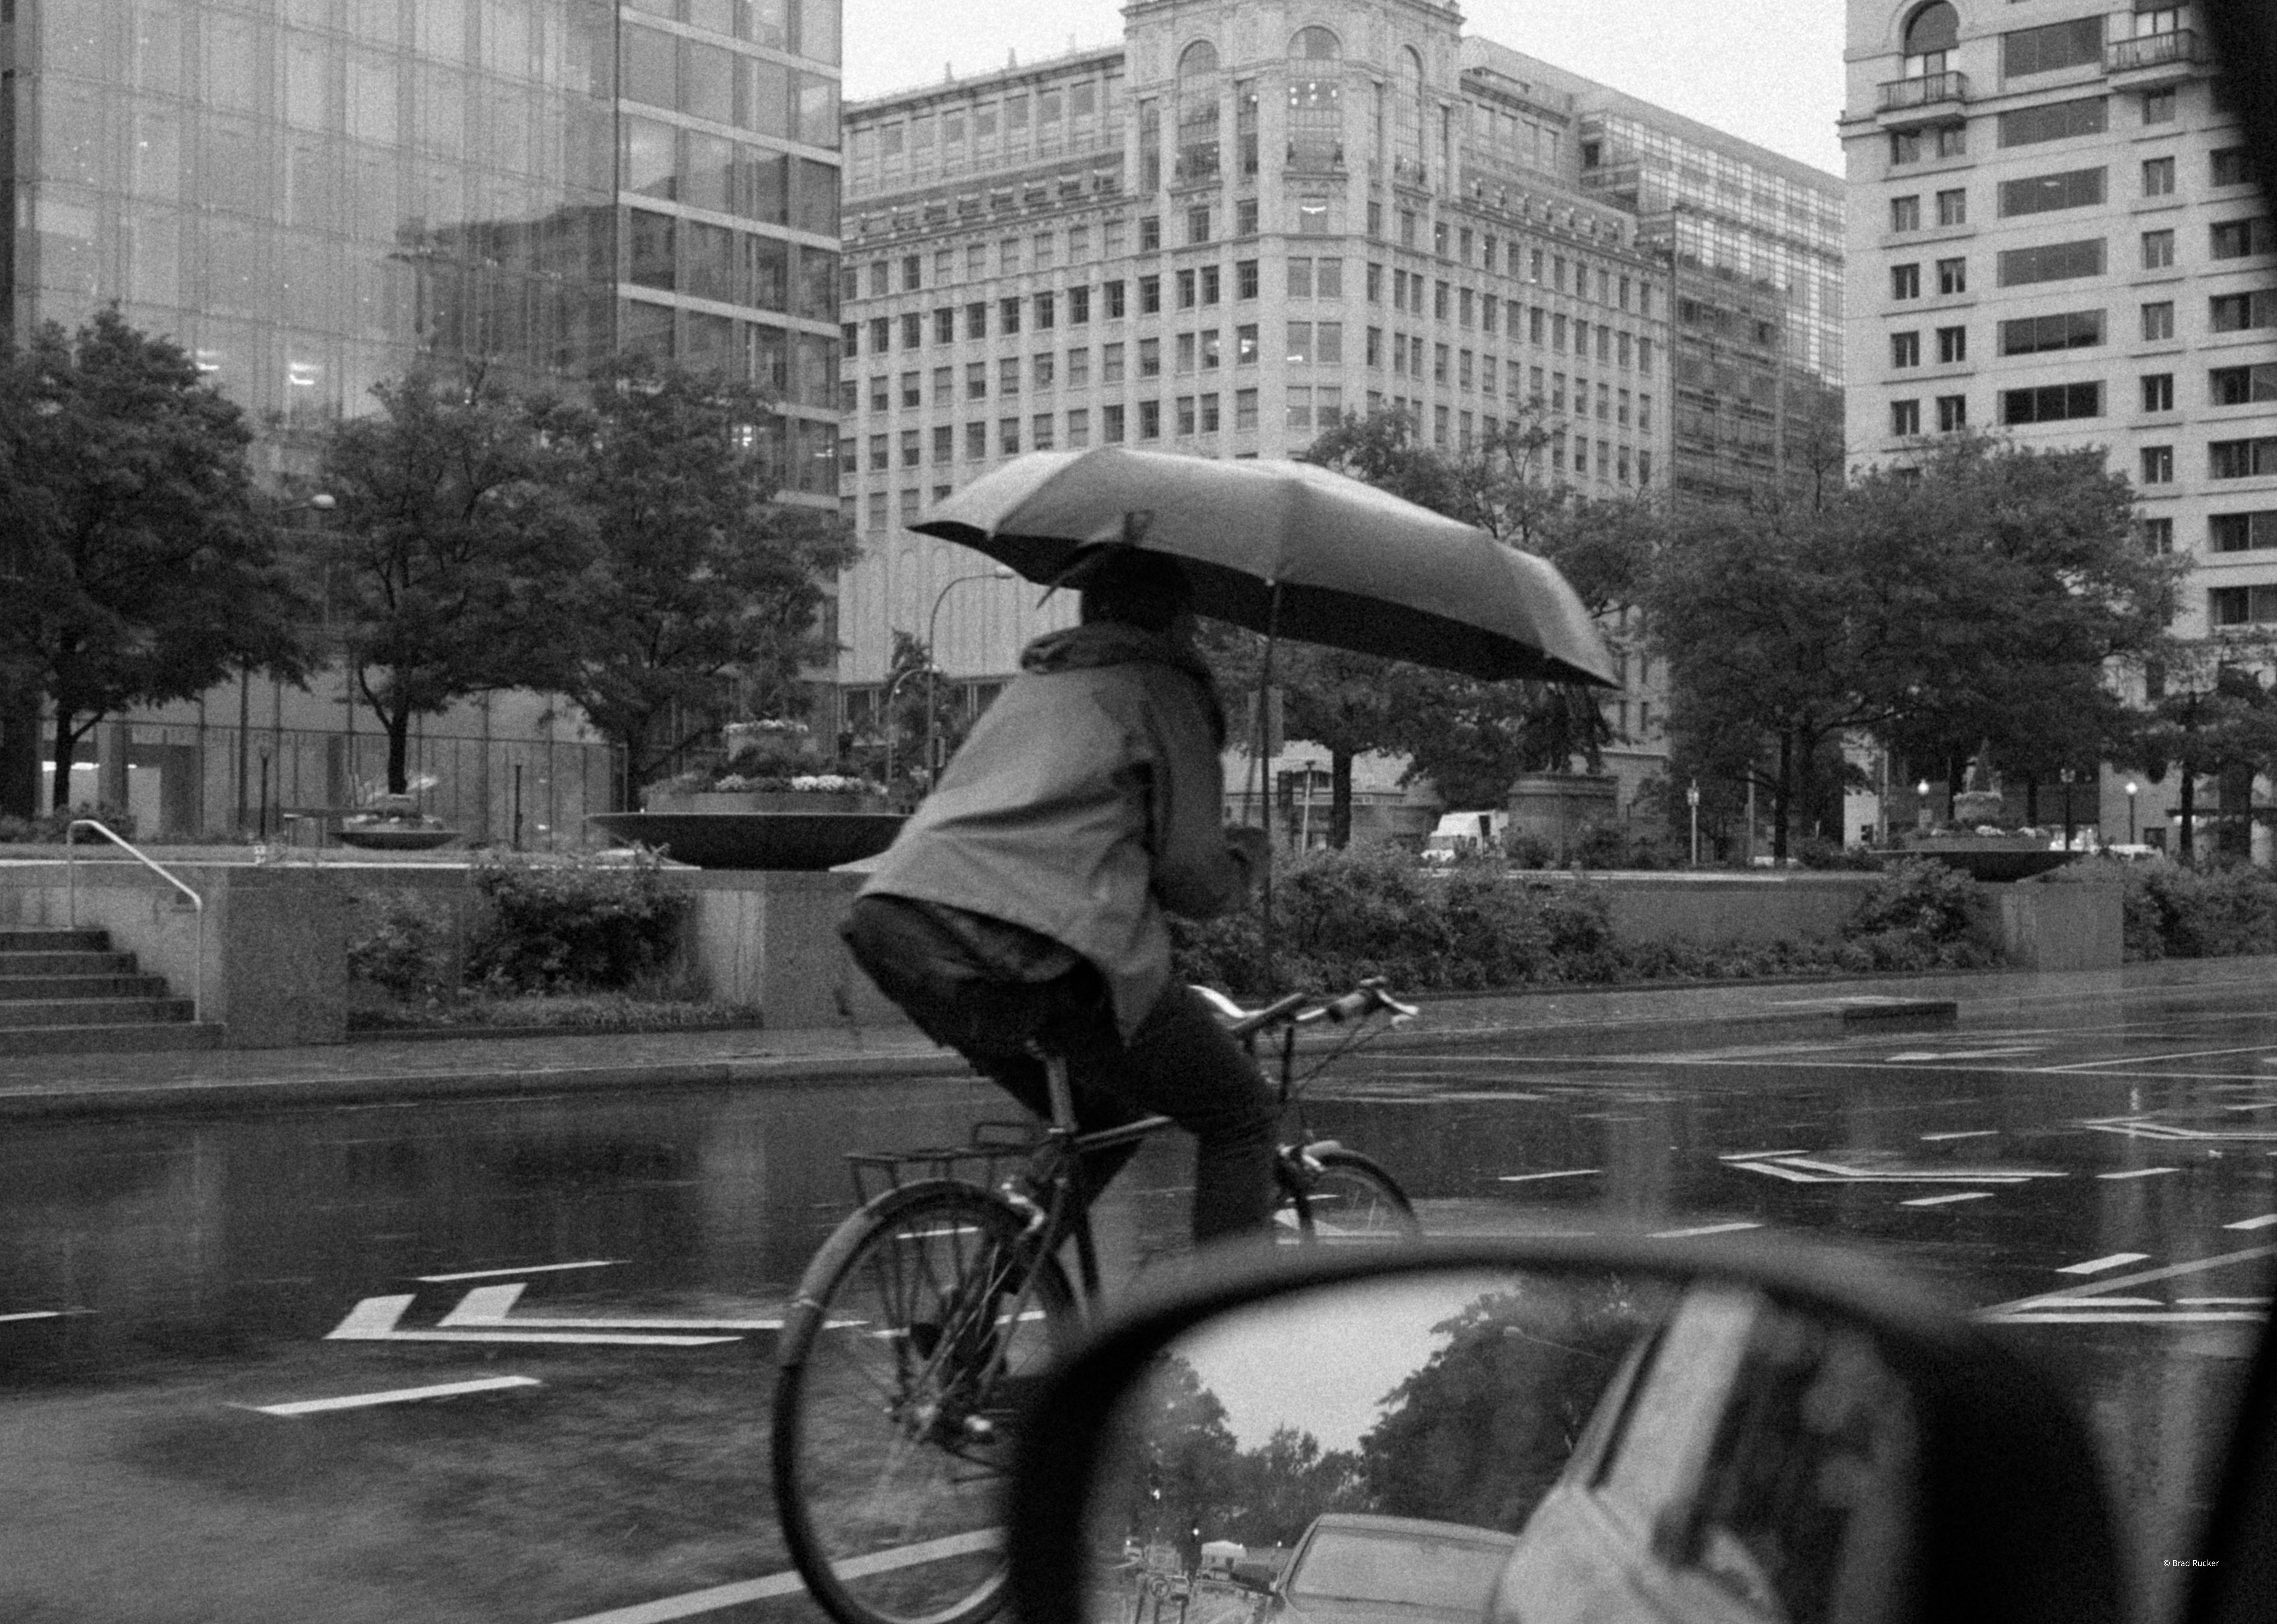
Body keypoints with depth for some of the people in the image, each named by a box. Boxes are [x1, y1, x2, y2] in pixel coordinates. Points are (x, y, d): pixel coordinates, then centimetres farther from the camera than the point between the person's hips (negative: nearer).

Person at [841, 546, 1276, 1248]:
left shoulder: (1033, 682, 31)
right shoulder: (1162, 691, 10)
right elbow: (1192, 880, 4)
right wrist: (1249, 851, 25)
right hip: (1036, 950, -7)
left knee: (1098, 1117, 27)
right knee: (1240, 1116, 8)